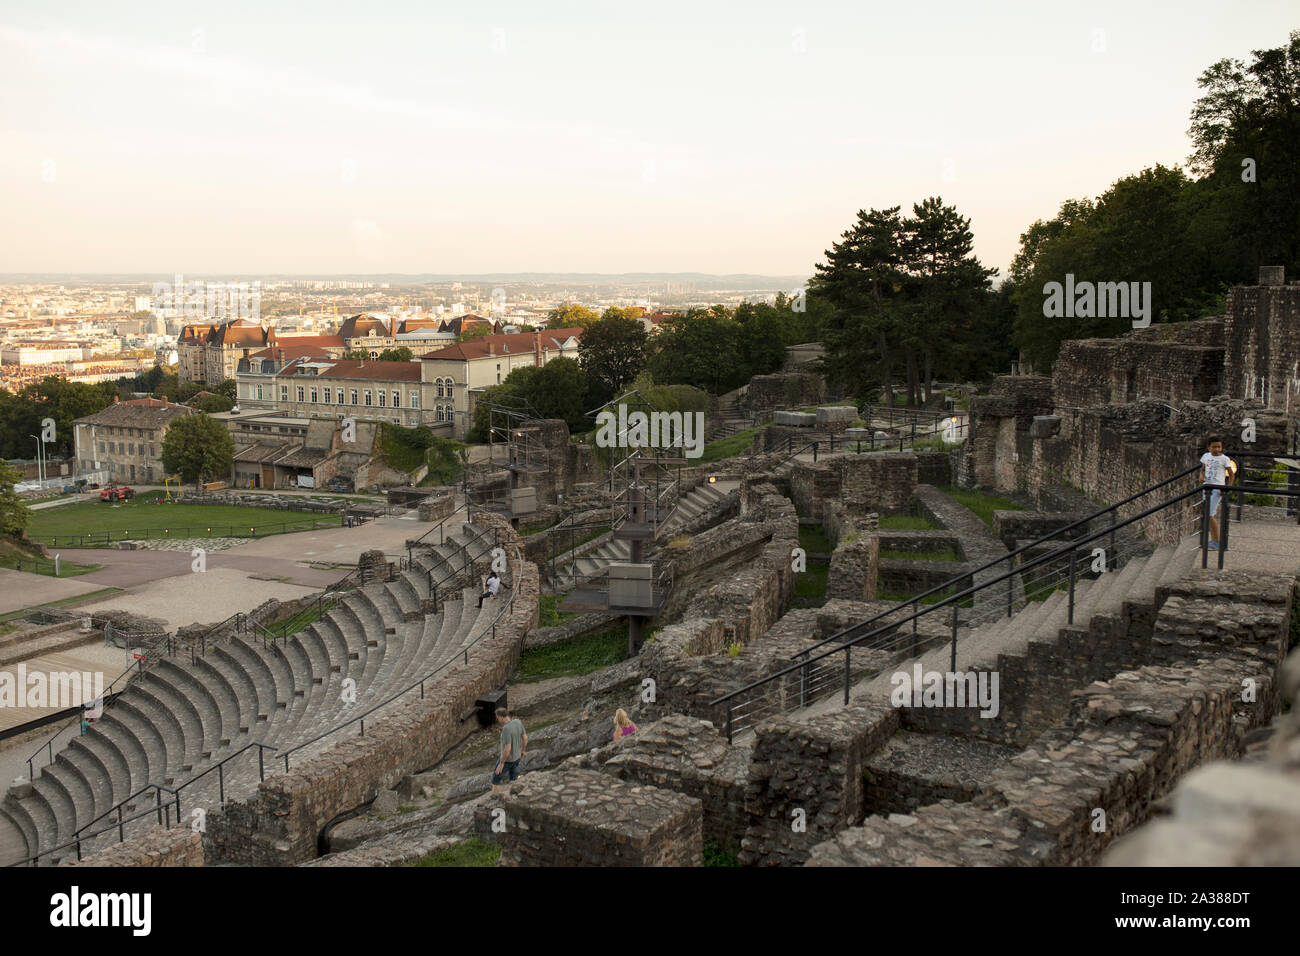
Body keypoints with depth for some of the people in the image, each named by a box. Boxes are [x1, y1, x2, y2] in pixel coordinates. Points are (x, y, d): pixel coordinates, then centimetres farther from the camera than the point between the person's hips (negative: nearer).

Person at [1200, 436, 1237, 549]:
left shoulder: (1224, 459, -4)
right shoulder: (1206, 456, 9)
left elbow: (1231, 475, 0)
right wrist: (1202, 476, -2)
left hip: (1217, 489, -6)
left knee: (1210, 515, -13)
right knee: (1208, 514, 10)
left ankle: (1217, 542, -7)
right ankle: (1212, 539, 20)